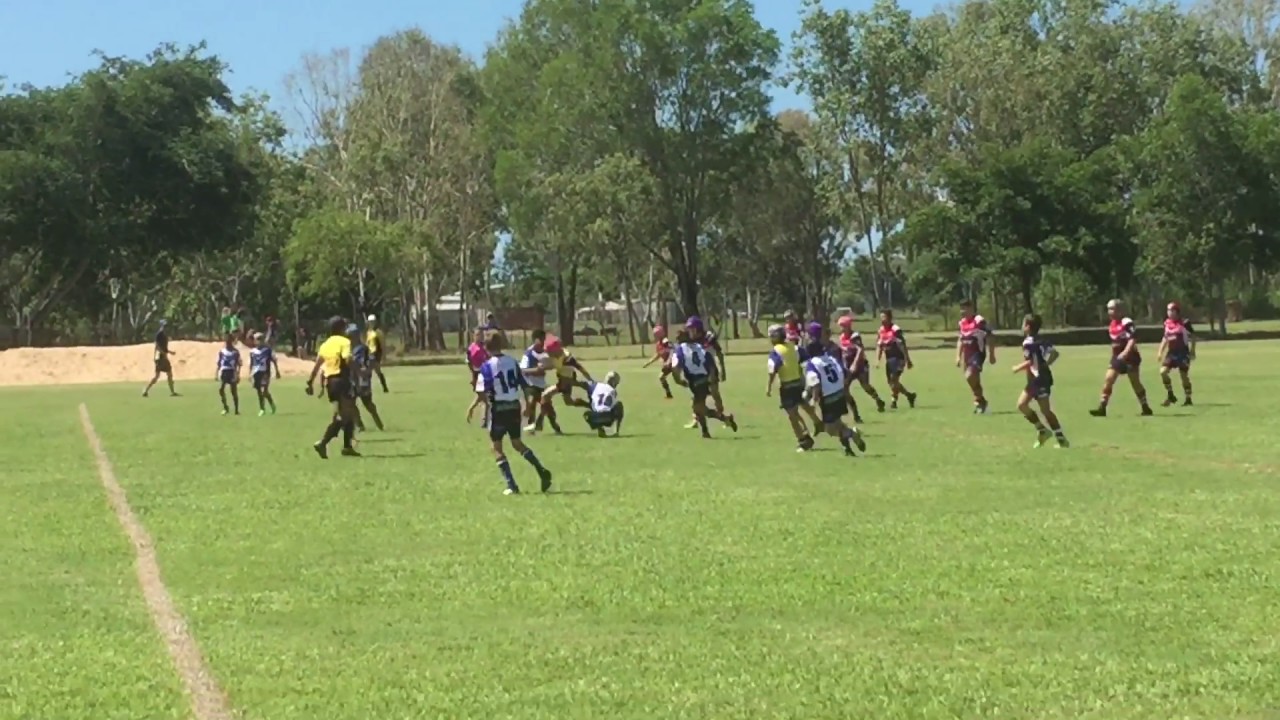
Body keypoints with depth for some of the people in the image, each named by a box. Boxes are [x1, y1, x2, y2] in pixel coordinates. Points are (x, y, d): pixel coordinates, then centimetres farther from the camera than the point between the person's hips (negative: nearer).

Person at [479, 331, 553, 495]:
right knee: (517, 443, 22)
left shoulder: (487, 366, -10)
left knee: (496, 447, 7)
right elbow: (524, 385, 8)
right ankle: (541, 471, 5)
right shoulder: (512, 361, 4)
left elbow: (484, 392, -18)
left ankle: (512, 486, 0)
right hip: (514, 406, 5)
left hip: (498, 408, -5)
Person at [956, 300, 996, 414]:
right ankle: (980, 401, 24)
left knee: (969, 376, -22)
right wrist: (958, 356, 16)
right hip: (967, 355, 8)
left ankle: (979, 400, -7)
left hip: (978, 353, -8)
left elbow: (989, 338, -11)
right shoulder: (962, 323, 12)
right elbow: (960, 340, 21)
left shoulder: (980, 321, -13)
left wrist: (991, 355, -11)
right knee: (974, 379, 12)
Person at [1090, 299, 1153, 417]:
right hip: (1117, 357, 7)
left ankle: (1146, 408, 15)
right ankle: (1102, 408, -6)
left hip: (1130, 357, -7)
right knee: (1108, 379, -5)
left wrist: (1125, 353, -33)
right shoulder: (1112, 325, 9)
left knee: (1135, 382, 1)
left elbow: (1133, 340, -24)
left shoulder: (1127, 323, -16)